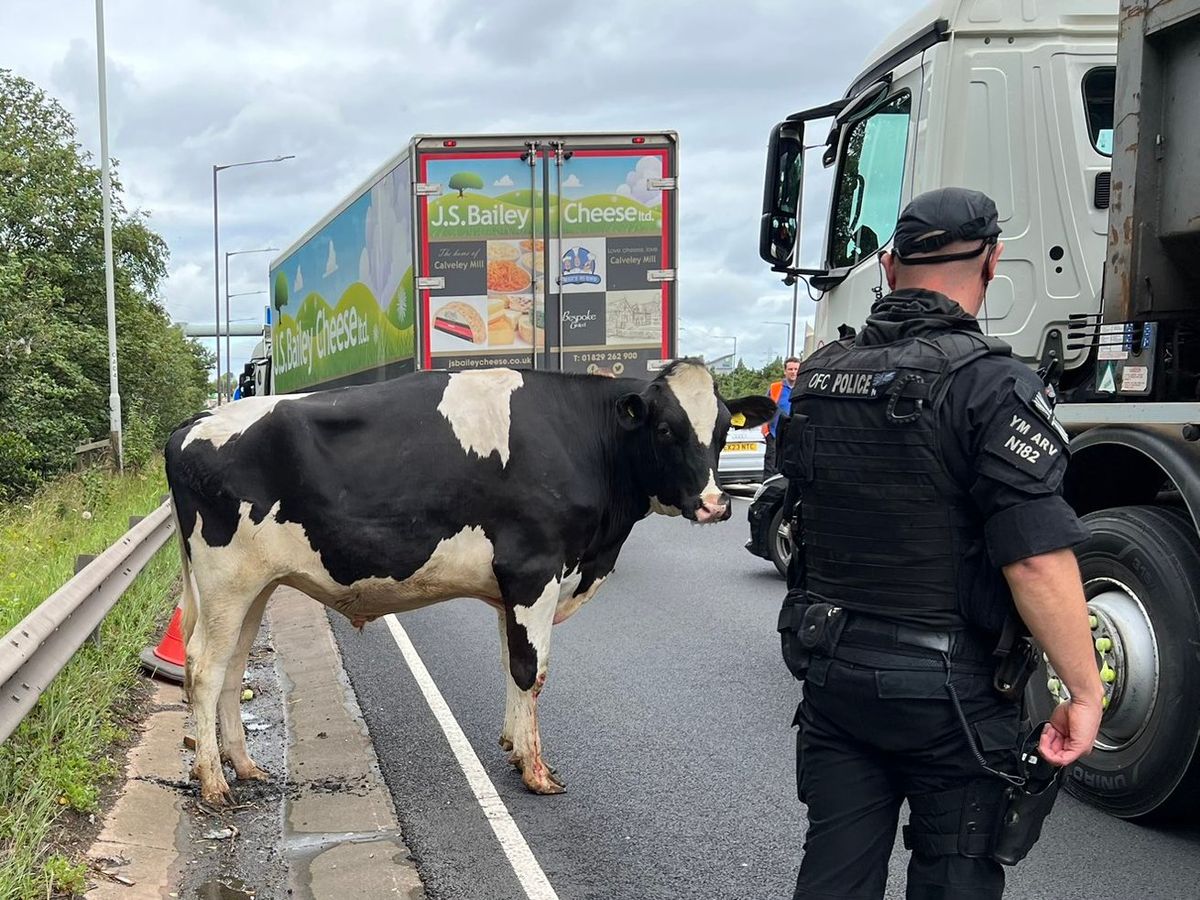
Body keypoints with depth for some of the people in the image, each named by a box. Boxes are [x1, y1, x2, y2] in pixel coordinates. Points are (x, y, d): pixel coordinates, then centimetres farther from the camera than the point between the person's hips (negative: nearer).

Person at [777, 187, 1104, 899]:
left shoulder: (819, 375, 2)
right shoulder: (992, 384, -18)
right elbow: (1038, 557, -24)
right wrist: (1084, 692, -16)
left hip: (831, 669, 6)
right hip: (951, 688, -5)